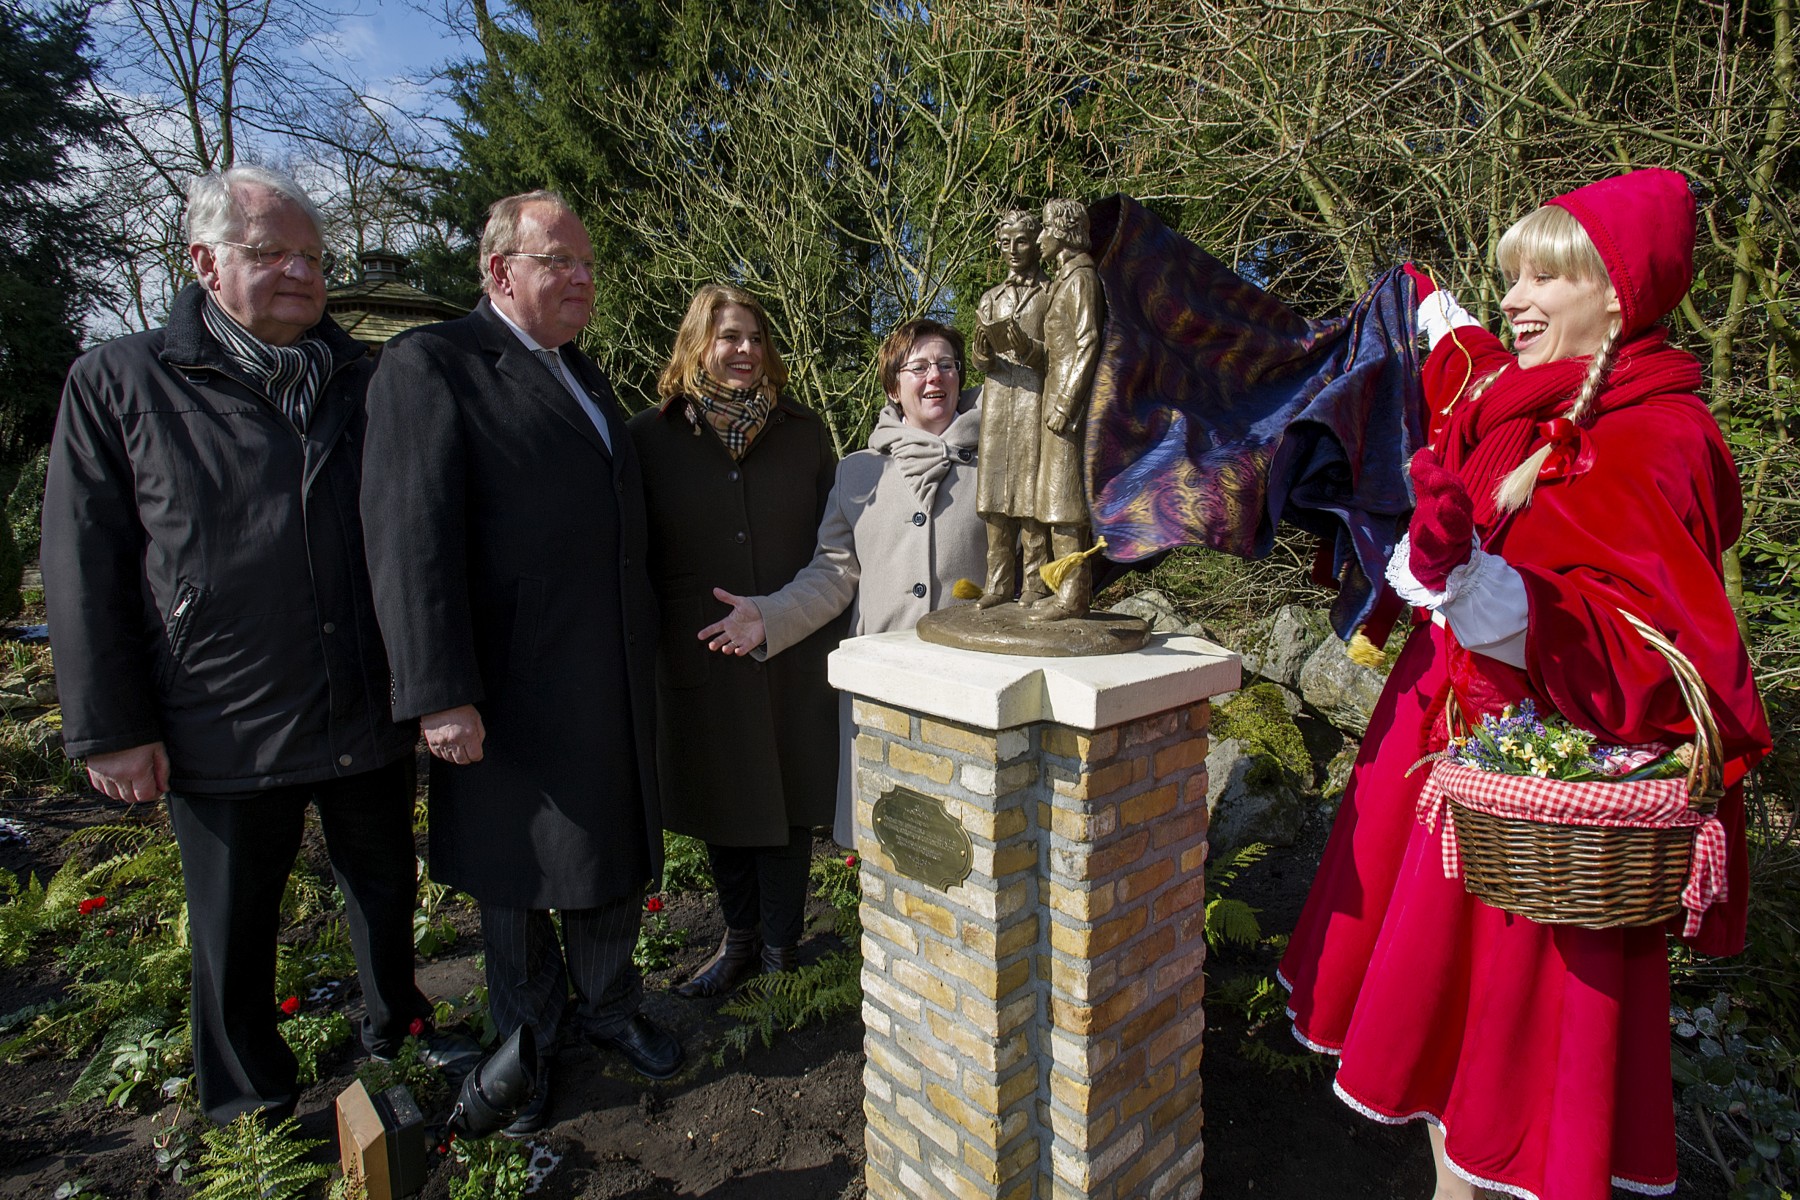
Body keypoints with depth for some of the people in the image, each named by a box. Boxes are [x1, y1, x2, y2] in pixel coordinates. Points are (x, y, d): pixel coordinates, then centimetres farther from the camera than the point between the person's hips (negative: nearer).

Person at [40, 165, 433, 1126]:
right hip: (222, 734, -2)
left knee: (386, 892, 19)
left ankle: (394, 1033, 45)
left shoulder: (365, 383, 5)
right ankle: (250, 1108, 38)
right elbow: (85, 571, -2)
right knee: (234, 935, 15)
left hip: (371, 717, 2)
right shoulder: (118, 382, -1)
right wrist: (110, 728, -5)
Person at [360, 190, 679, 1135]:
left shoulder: (583, 374, 15)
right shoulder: (430, 365, -10)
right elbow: (410, 537, -17)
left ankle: (606, 1006, 40)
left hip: (615, 682, 7)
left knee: (615, 854, 18)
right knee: (517, 874, 13)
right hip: (513, 691, -7)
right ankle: (525, 1038, 35)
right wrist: (438, 692, -21)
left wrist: (647, 650, 15)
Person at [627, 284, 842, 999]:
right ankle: (739, 940, 34)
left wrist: (825, 626, 4)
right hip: (700, 661, 0)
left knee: (789, 801, 9)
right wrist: (649, 637, 0)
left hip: (796, 657, 0)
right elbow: (635, 548, 3)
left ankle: (780, 946, 29)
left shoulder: (803, 430, 4)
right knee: (720, 806, 13)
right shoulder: (652, 435, 1)